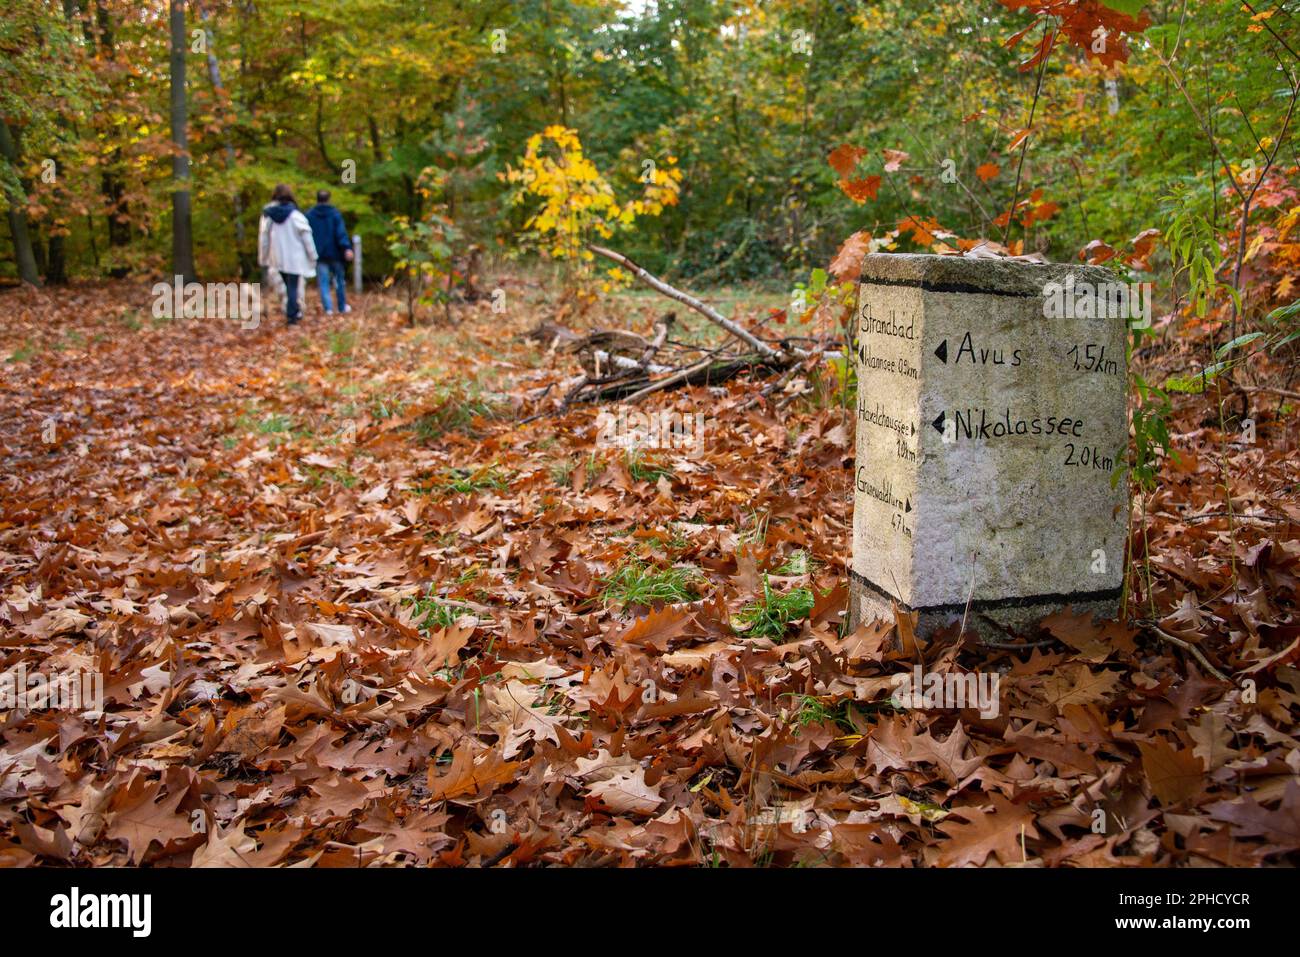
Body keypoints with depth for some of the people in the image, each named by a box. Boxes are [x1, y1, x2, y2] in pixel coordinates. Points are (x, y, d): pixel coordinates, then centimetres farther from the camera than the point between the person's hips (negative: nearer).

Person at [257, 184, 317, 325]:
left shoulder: (267, 215, 0)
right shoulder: (295, 215, -10)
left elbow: (263, 238, 5)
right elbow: (306, 237, -6)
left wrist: (263, 258, 14)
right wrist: (312, 256, 3)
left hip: (277, 258, 3)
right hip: (294, 258, -3)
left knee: (288, 285, 15)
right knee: (293, 286, 1)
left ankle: (294, 312, 15)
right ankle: (292, 315, -1)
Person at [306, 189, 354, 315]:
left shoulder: (309, 215, 3)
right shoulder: (335, 213, -4)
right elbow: (341, 232, -14)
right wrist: (347, 248, -20)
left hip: (319, 254, 1)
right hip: (334, 253, -1)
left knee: (323, 282, 2)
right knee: (339, 279, 13)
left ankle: (328, 308, -9)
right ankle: (342, 306, 21)